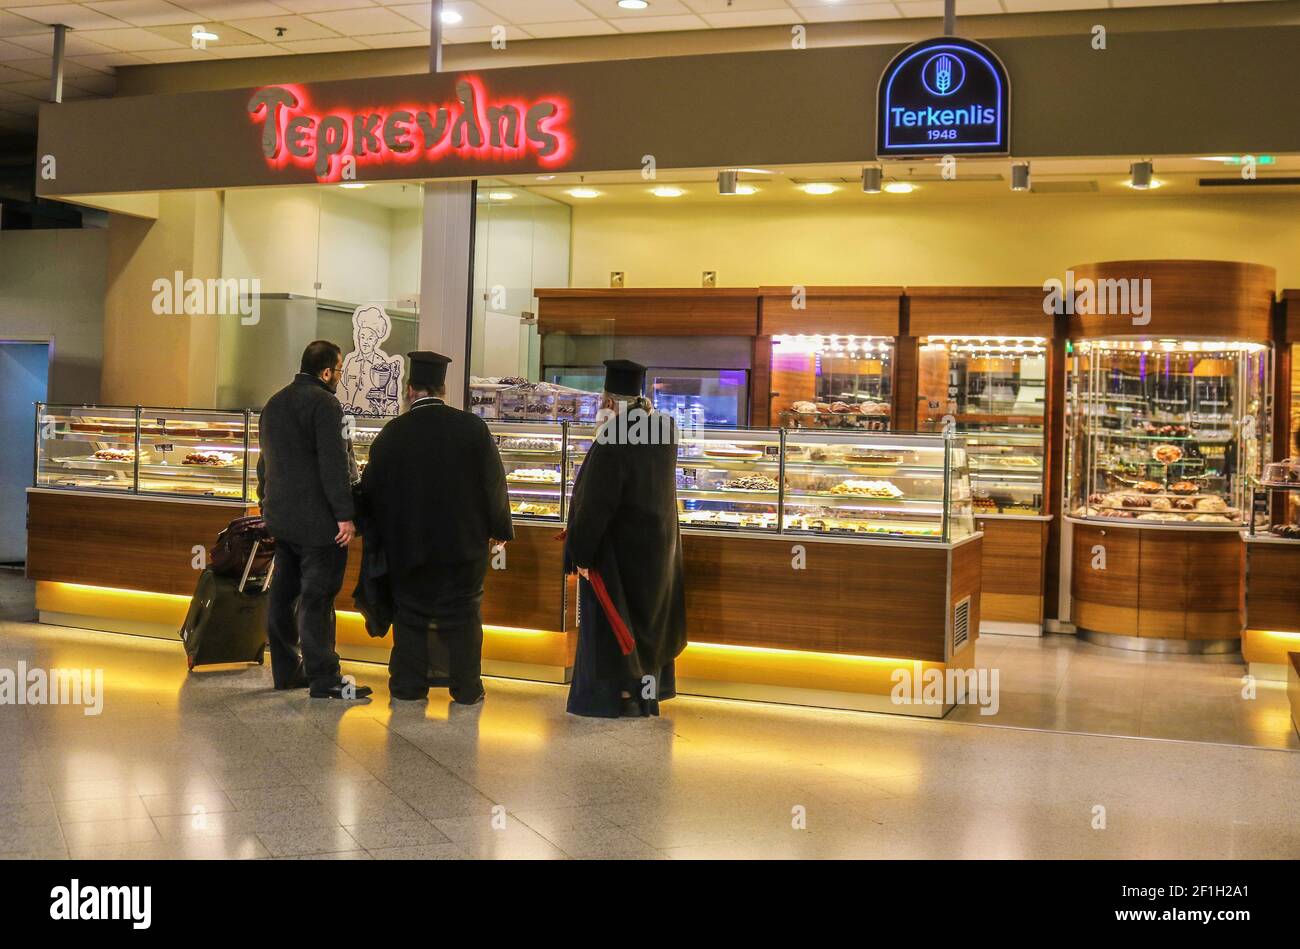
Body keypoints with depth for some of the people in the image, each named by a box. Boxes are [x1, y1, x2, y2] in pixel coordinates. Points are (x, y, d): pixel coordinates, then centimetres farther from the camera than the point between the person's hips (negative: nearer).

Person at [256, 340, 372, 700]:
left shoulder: (274, 403, 15)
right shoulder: (324, 403, -14)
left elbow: (265, 461, 23)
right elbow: (334, 465, -19)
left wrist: (267, 502, 30)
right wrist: (344, 515, -18)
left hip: (280, 517, 9)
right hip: (317, 520, -9)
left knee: (283, 595, 13)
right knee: (317, 599, -6)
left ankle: (286, 670, 21)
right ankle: (324, 680, -3)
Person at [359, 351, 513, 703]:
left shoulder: (392, 433, -7)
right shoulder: (472, 426, -8)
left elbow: (372, 487, 2)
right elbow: (493, 481, -2)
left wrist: (380, 534, 19)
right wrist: (499, 528, 10)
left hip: (408, 543, 0)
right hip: (464, 542, 0)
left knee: (411, 615, 13)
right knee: (461, 615, 10)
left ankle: (409, 685, 17)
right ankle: (466, 689, 13)